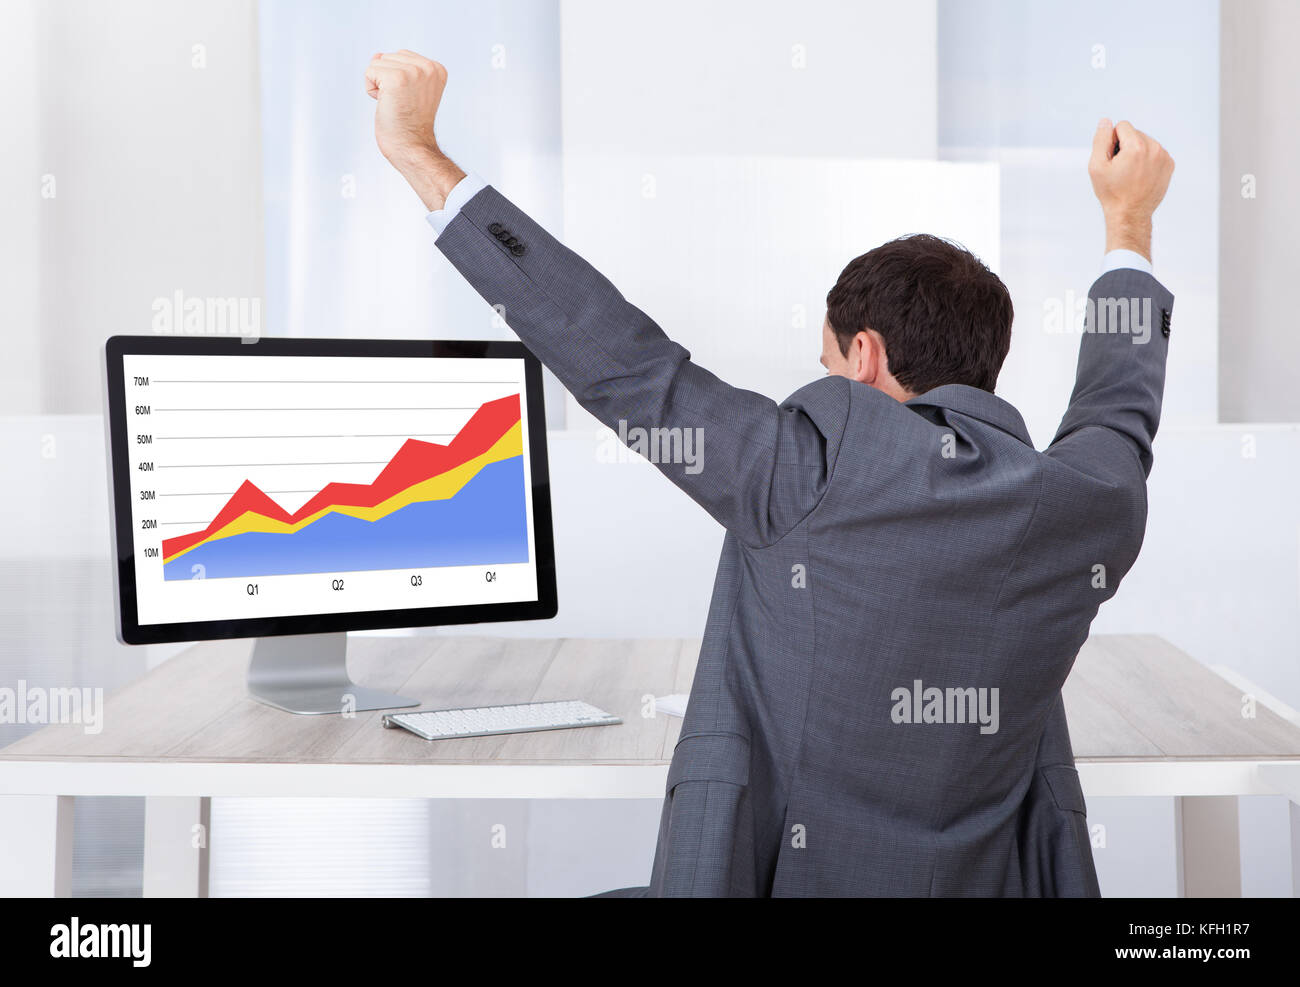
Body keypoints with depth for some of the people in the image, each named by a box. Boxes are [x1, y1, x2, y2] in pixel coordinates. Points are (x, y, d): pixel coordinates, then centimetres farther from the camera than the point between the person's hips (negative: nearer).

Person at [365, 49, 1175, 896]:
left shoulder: (820, 472, -20)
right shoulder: (1099, 506, -5)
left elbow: (624, 362, -15)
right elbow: (1119, 412, 19)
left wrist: (420, 154, -6)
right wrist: (1129, 223, 37)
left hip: (793, 876, -4)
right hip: (991, 879, 5)